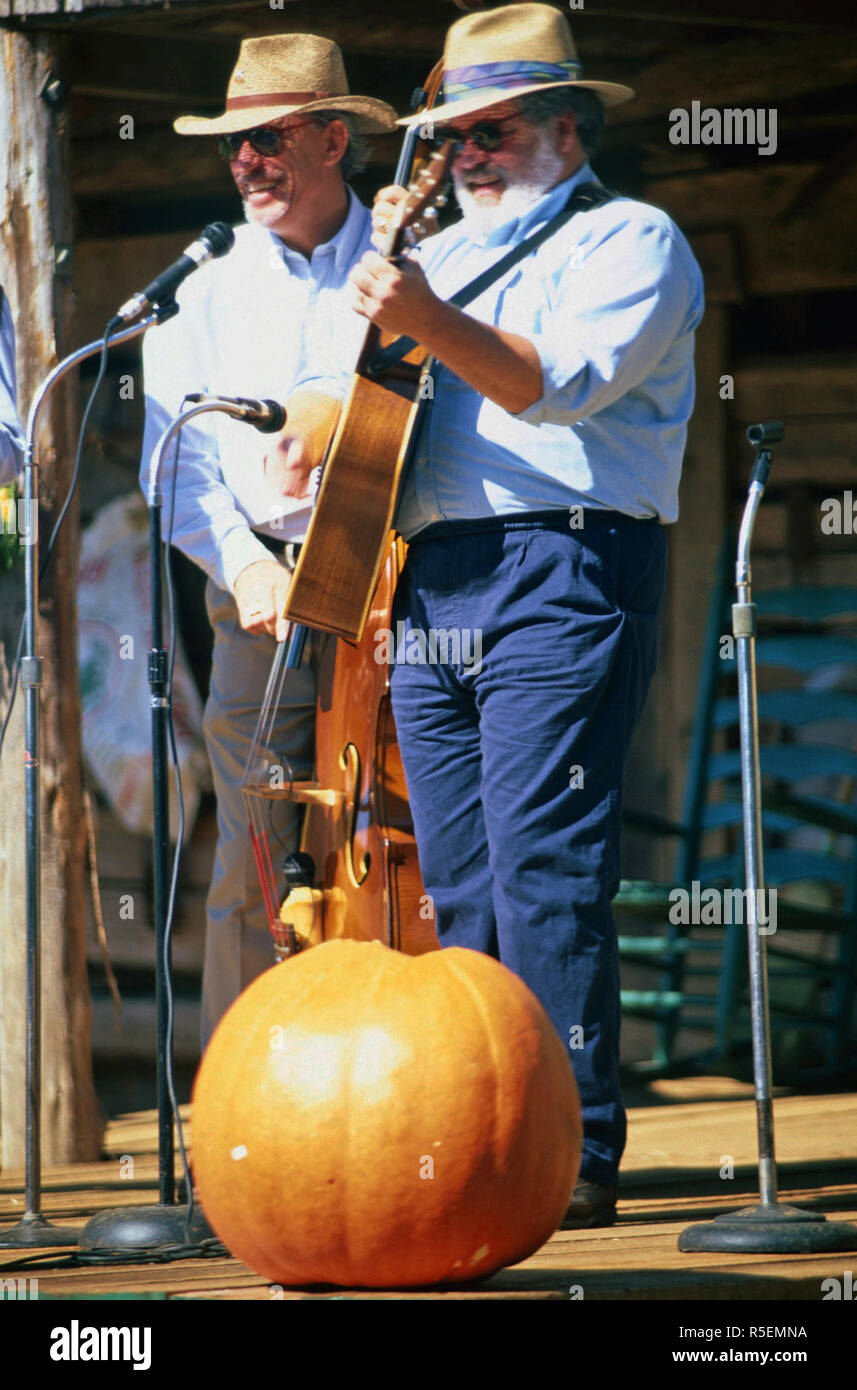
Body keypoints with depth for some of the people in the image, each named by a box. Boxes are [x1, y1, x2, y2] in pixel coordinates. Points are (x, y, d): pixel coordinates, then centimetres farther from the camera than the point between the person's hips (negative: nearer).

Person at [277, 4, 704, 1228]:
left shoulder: (629, 240, 4)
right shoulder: (447, 252, 27)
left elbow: (564, 381, -15)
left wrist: (430, 323, -27)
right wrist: (382, 269, 11)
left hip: (562, 571, -7)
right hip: (428, 588, 7)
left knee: (544, 877, -14)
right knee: (460, 890, 3)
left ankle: (576, 1159, -14)